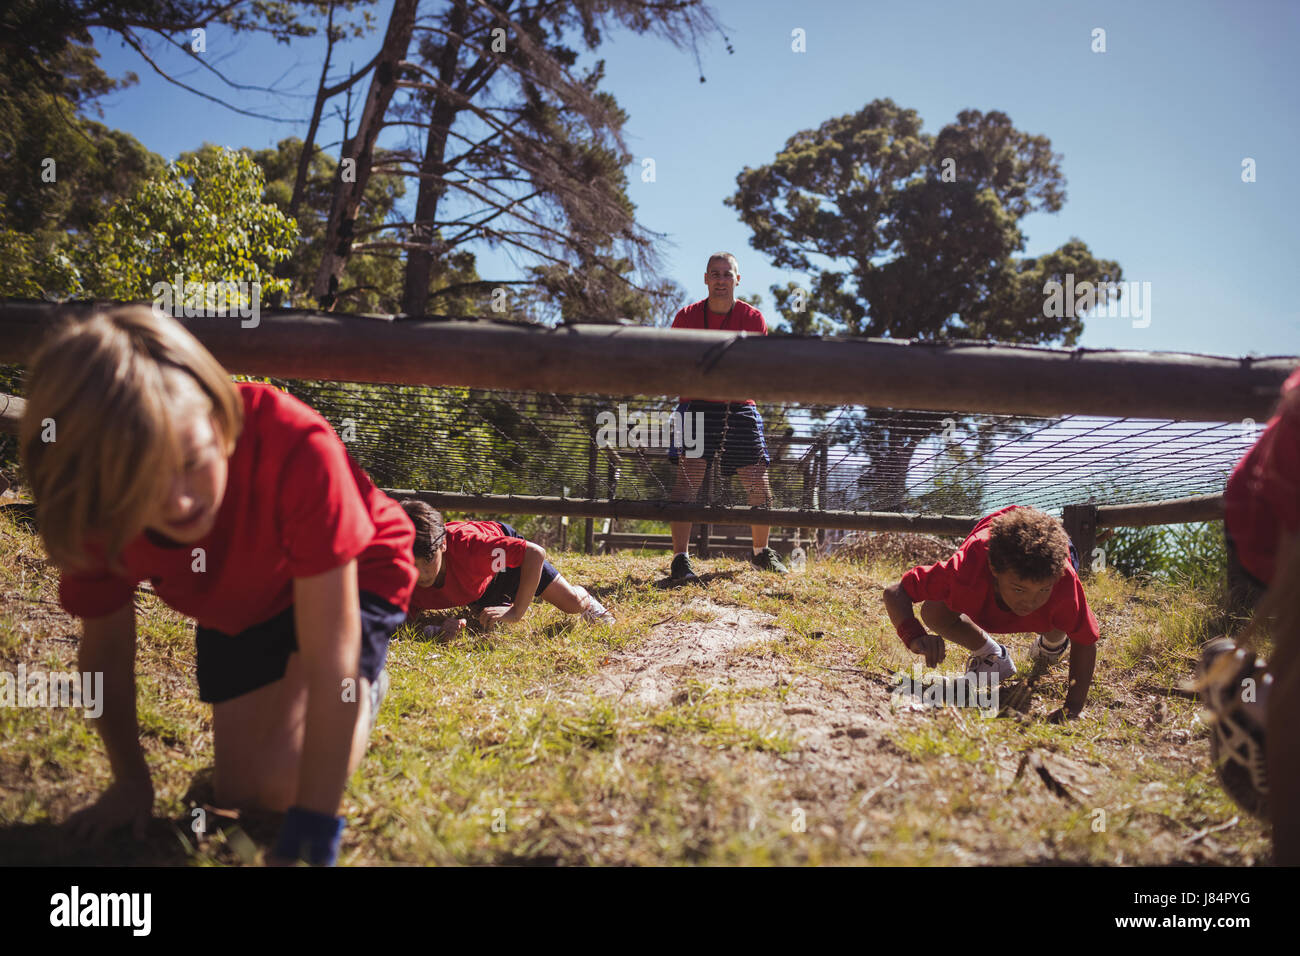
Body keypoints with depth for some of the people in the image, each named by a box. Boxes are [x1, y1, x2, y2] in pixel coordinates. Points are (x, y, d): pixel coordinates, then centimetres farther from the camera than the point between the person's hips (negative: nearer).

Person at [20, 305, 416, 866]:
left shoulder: (295, 448, -43)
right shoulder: (98, 509, -28)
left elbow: (328, 655, -41)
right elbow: (106, 647, -10)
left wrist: (312, 828, -39)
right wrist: (130, 781, -1)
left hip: (350, 576, -4)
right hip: (237, 606, 5)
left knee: (284, 780, -19)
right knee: (238, 793, 4)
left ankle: (363, 687, 12)